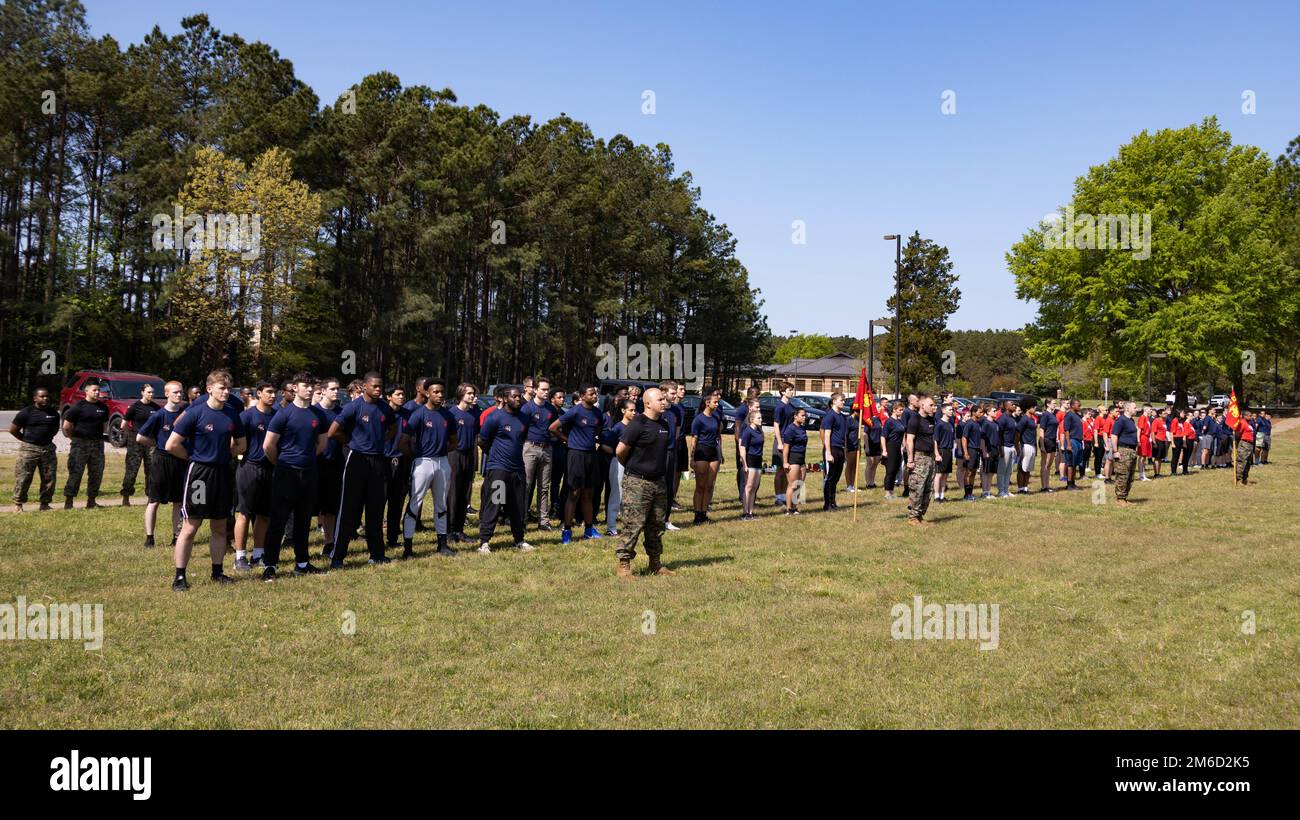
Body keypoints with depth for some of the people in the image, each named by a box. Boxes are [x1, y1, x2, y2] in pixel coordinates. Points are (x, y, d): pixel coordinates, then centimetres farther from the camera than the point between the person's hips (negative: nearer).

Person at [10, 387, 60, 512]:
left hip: (48, 449, 4)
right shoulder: (26, 412, -4)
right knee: (23, 478, -4)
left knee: (49, 478, 4)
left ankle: (45, 503, 15)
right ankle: (18, 504, 4)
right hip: (29, 449, -4)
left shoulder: (54, 414, 8)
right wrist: (27, 441, 2)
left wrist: (47, 439, 12)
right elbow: (13, 430, 1)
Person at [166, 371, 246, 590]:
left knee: (220, 528, 12)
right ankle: (179, 576, 4)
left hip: (223, 472, 5)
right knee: (190, 528, -2)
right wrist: (195, 457, -1)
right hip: (199, 473, -5)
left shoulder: (232, 413, 5)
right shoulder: (196, 412, -11)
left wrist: (223, 455, 5)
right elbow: (171, 445, -11)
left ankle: (217, 572, 23)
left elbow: (240, 445, 17)